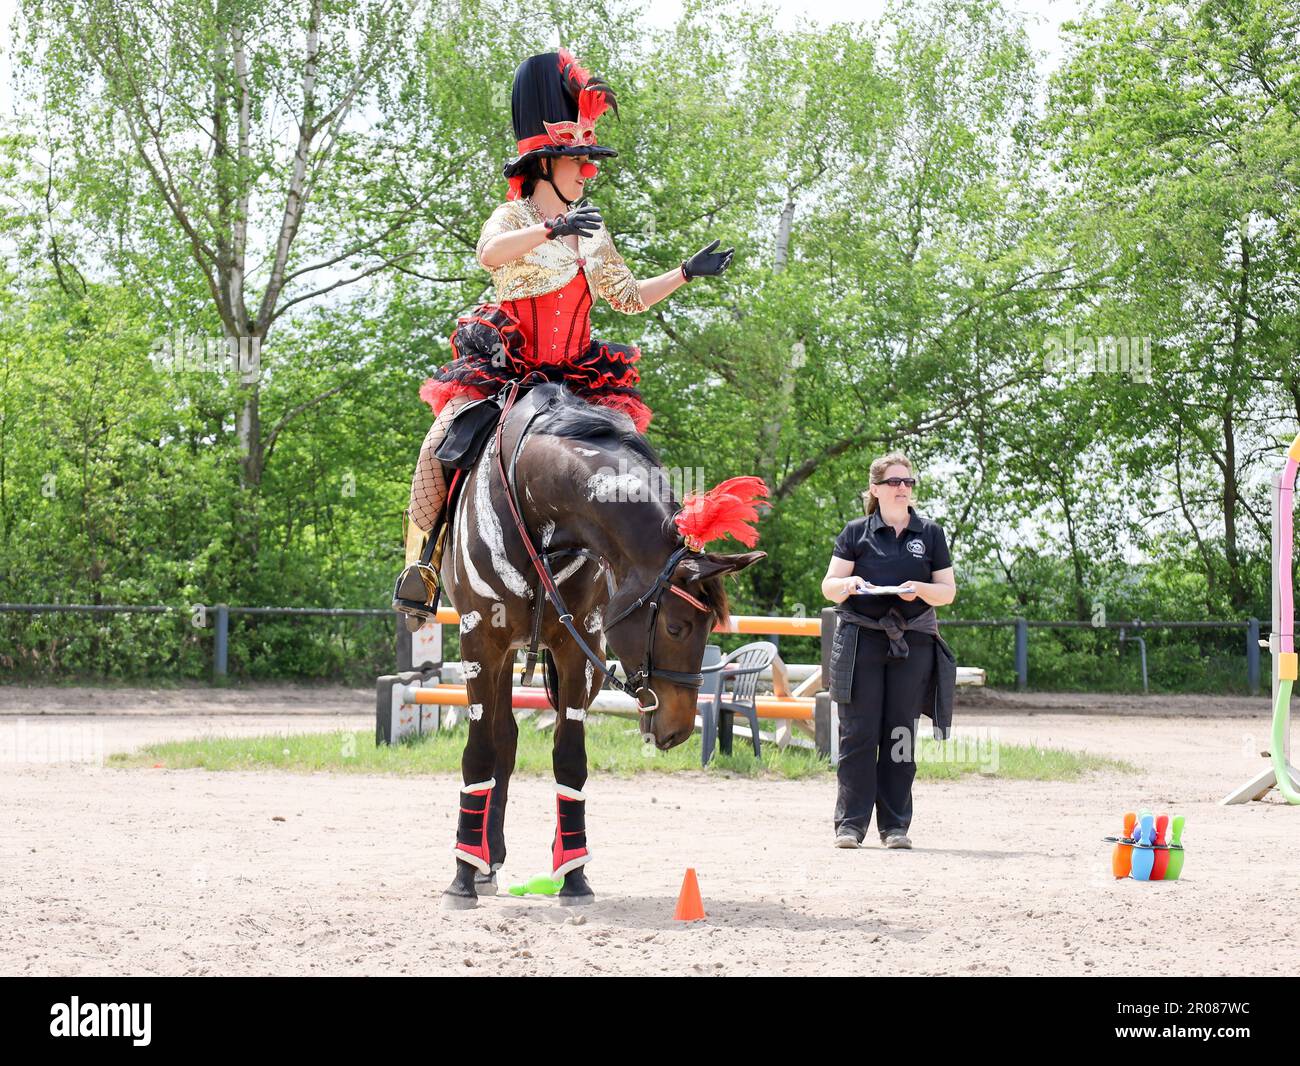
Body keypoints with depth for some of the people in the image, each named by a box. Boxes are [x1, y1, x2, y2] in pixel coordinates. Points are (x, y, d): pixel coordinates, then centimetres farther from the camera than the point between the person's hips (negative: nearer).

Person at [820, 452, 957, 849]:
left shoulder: (930, 534, 11)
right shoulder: (856, 533, 8)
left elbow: (948, 591, 10)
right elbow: (828, 586, 5)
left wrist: (920, 589, -10)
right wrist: (849, 584, -17)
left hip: (912, 644, 1)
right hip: (861, 641, -1)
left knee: (900, 734, 2)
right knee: (858, 732, -6)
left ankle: (895, 825, 8)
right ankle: (850, 823, -3)